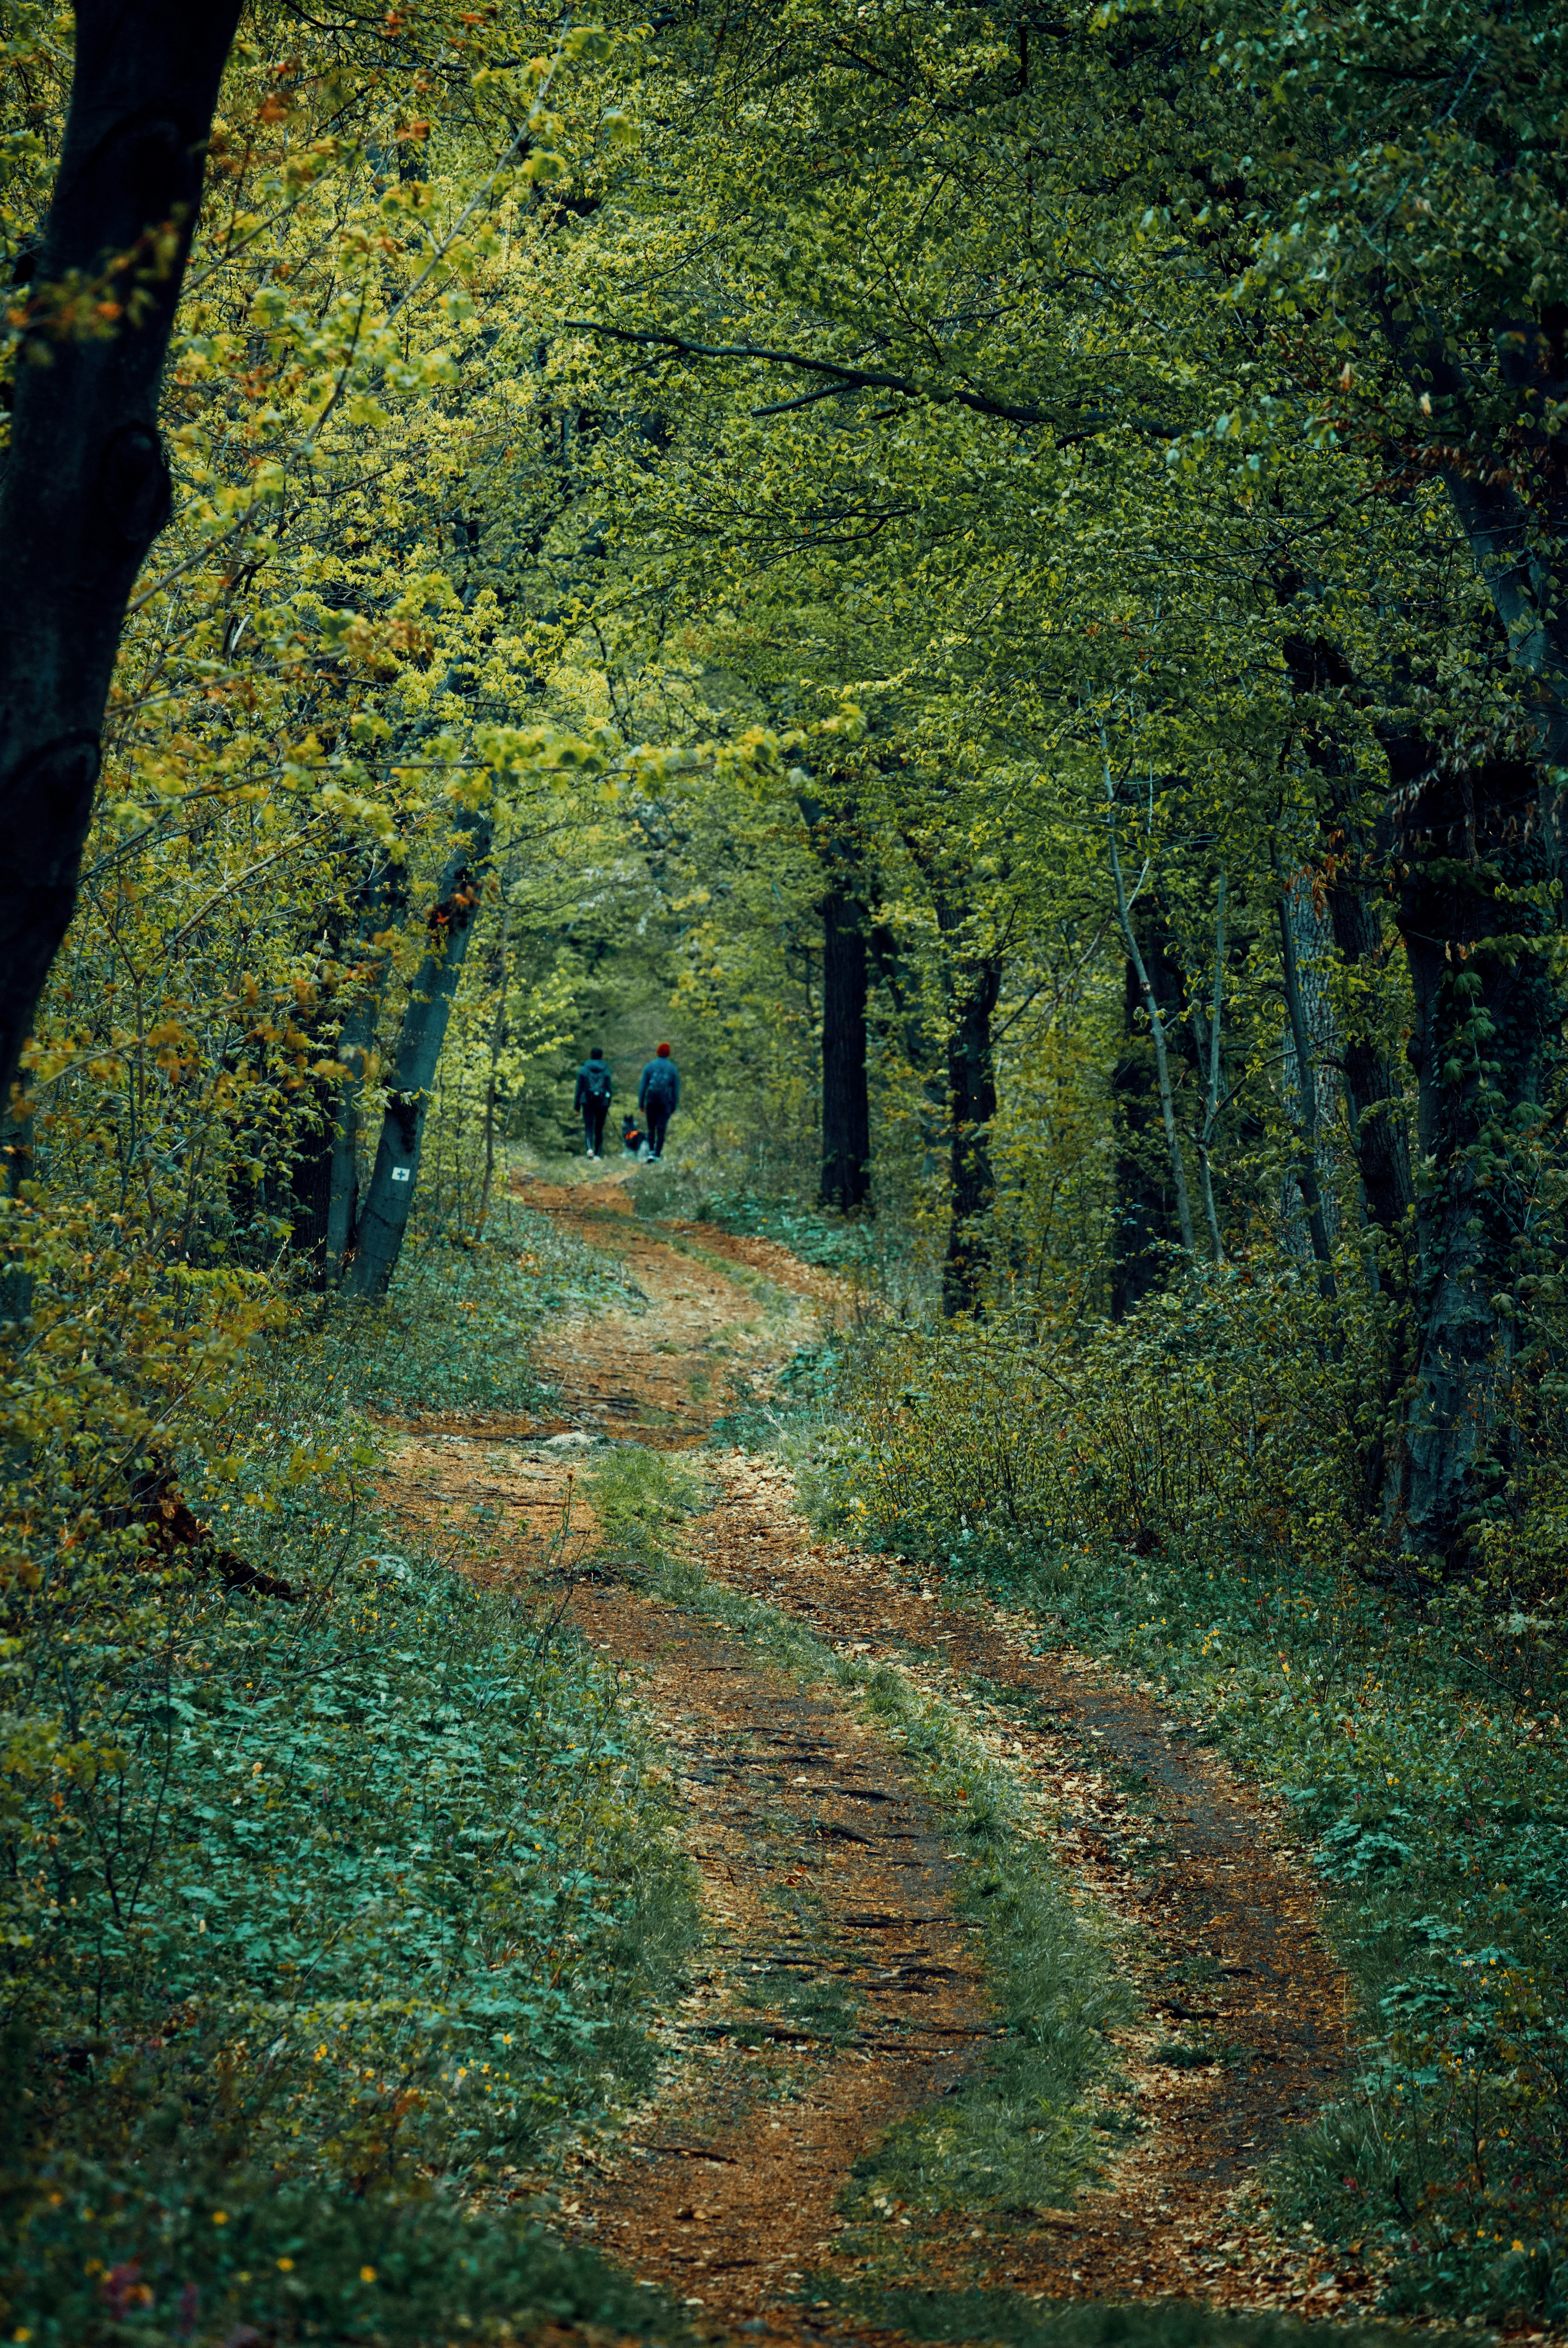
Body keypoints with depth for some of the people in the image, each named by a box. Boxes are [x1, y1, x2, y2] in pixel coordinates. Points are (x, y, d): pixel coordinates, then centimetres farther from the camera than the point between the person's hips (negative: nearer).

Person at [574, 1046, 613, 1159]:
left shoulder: (584, 1070, 0)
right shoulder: (606, 1070, 2)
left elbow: (579, 1088, 1)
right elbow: (610, 1089, 3)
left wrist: (577, 1106, 7)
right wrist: (608, 1105, 13)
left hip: (588, 1103, -1)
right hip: (603, 1103, 1)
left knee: (588, 1128, -5)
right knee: (599, 1129, 11)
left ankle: (590, 1148, -30)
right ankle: (598, 1154, 11)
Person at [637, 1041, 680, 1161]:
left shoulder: (650, 1066, 1)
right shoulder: (673, 1069, 3)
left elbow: (643, 1087, 0)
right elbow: (676, 1089, 4)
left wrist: (641, 1104, 5)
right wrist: (674, 1107, 10)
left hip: (651, 1101, 0)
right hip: (666, 1102, 0)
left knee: (651, 1127, 16)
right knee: (661, 1130, 0)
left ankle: (651, 1150, 6)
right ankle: (657, 1155, -6)